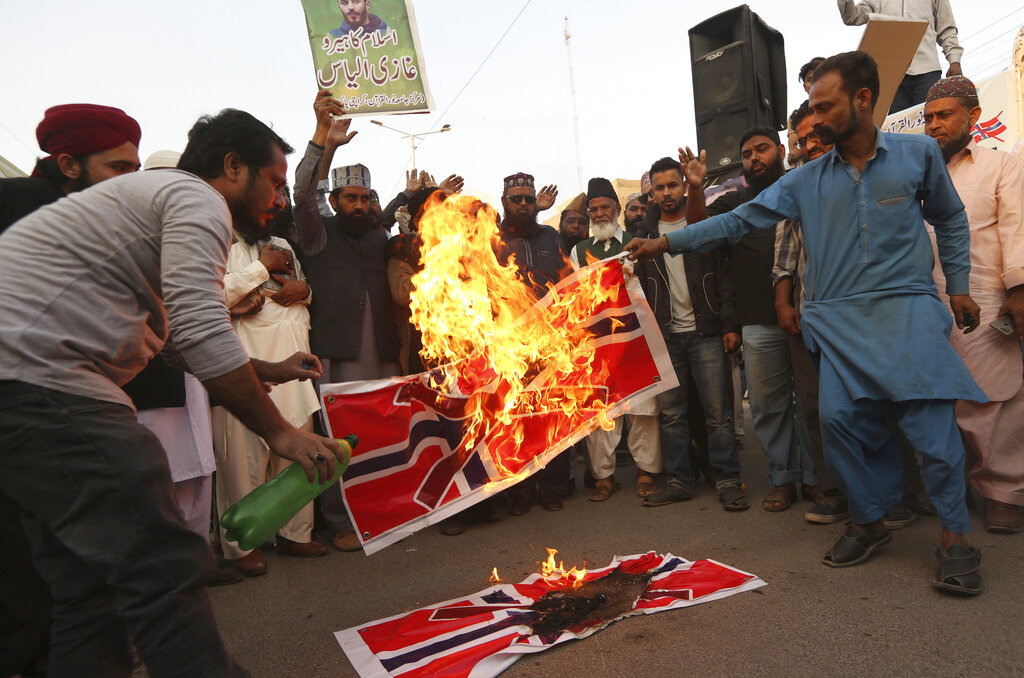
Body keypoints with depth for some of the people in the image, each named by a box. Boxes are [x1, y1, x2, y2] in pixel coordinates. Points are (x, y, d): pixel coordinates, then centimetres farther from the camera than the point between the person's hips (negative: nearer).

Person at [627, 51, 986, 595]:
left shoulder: (918, 154, 5)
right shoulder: (804, 181, 7)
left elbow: (950, 219, 17)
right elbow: (739, 221, 4)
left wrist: (958, 285, 11)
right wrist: (668, 242, -3)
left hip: (906, 310, -1)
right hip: (838, 320, 2)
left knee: (931, 422, -9)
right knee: (839, 417, -7)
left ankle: (954, 536, 10)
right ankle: (868, 521, 15)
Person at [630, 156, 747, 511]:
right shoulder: (643, 232, 10)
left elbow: (725, 275, 1)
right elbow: (638, 285, 11)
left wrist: (730, 325, -7)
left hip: (706, 331, -2)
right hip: (664, 335, 3)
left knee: (718, 411, 0)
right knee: (670, 412, 6)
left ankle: (727, 481, 11)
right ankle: (679, 481, 17)